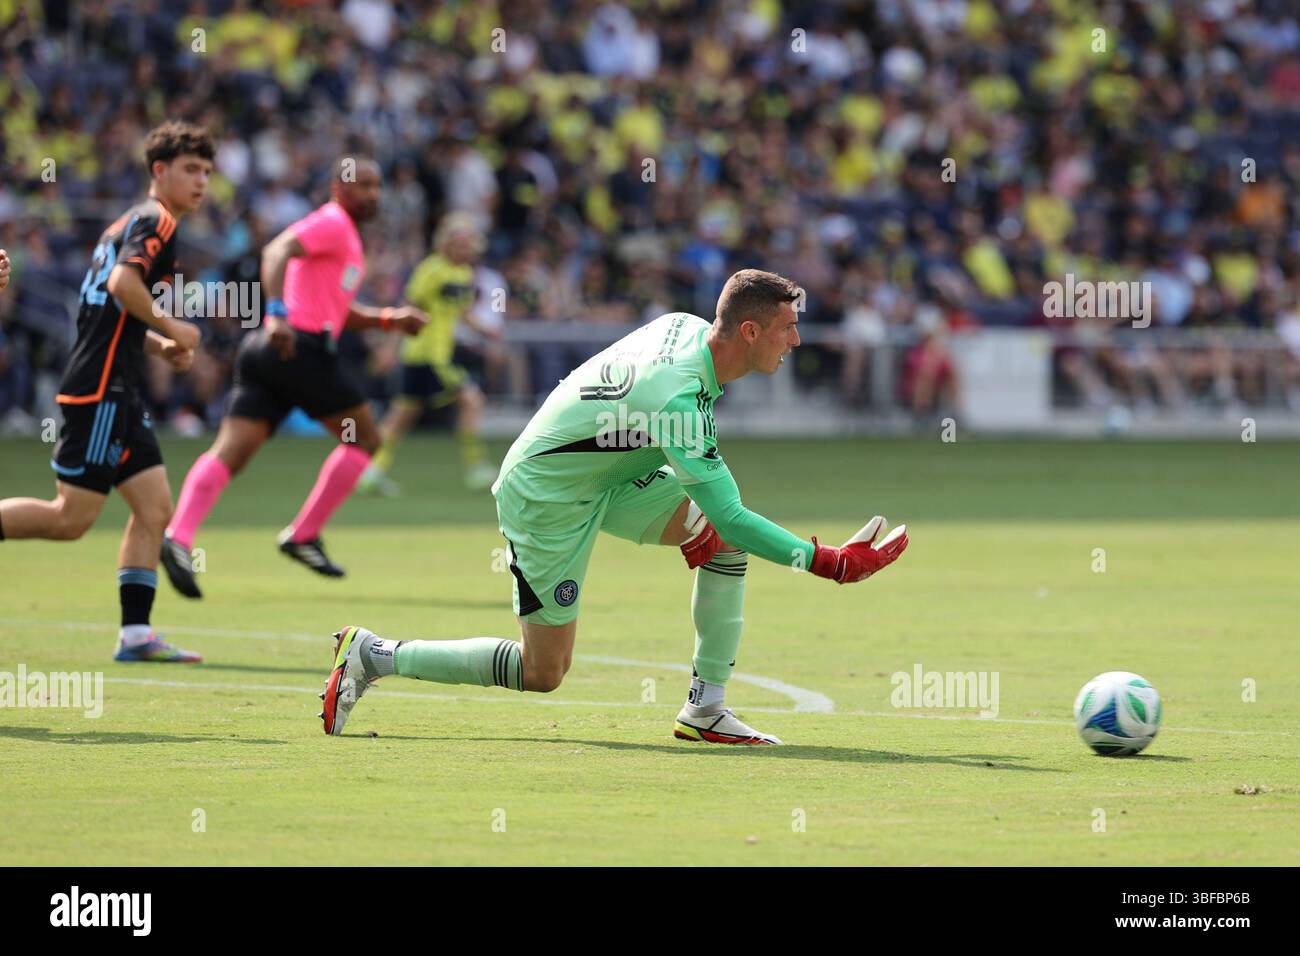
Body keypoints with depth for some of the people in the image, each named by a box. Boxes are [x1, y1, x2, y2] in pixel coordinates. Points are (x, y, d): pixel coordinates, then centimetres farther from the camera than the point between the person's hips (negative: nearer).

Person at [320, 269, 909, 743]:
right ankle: (374, 655, 10)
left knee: (724, 539, -6)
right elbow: (729, 513, -30)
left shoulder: (686, 327, -7)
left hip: (603, 472, 9)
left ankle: (706, 708, -2)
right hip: (545, 500, -9)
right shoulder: (680, 398, -33)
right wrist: (828, 562, -27)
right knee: (543, 674, -1)